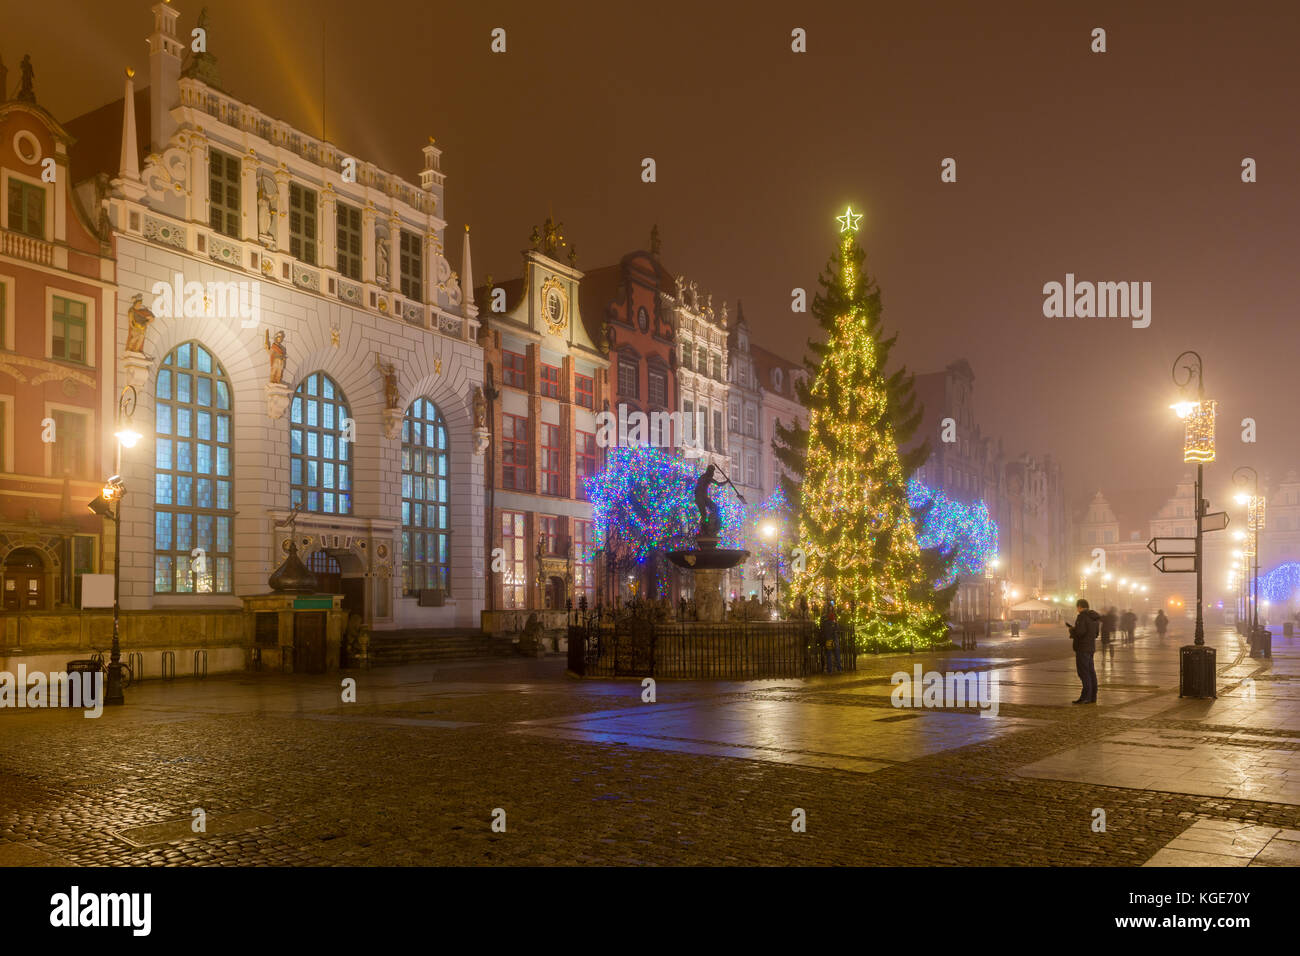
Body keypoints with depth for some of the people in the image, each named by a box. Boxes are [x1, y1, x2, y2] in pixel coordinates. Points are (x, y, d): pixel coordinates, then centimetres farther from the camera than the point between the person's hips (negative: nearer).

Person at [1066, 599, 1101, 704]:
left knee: (1083, 672, -7)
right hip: (1091, 647, 9)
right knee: (1090, 672, 11)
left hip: (1082, 648, -9)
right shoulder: (1094, 617, 13)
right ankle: (1092, 696, 14)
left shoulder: (1082, 617, -16)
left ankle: (1086, 696, -10)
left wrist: (1072, 629, -4)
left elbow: (1080, 632, -26)